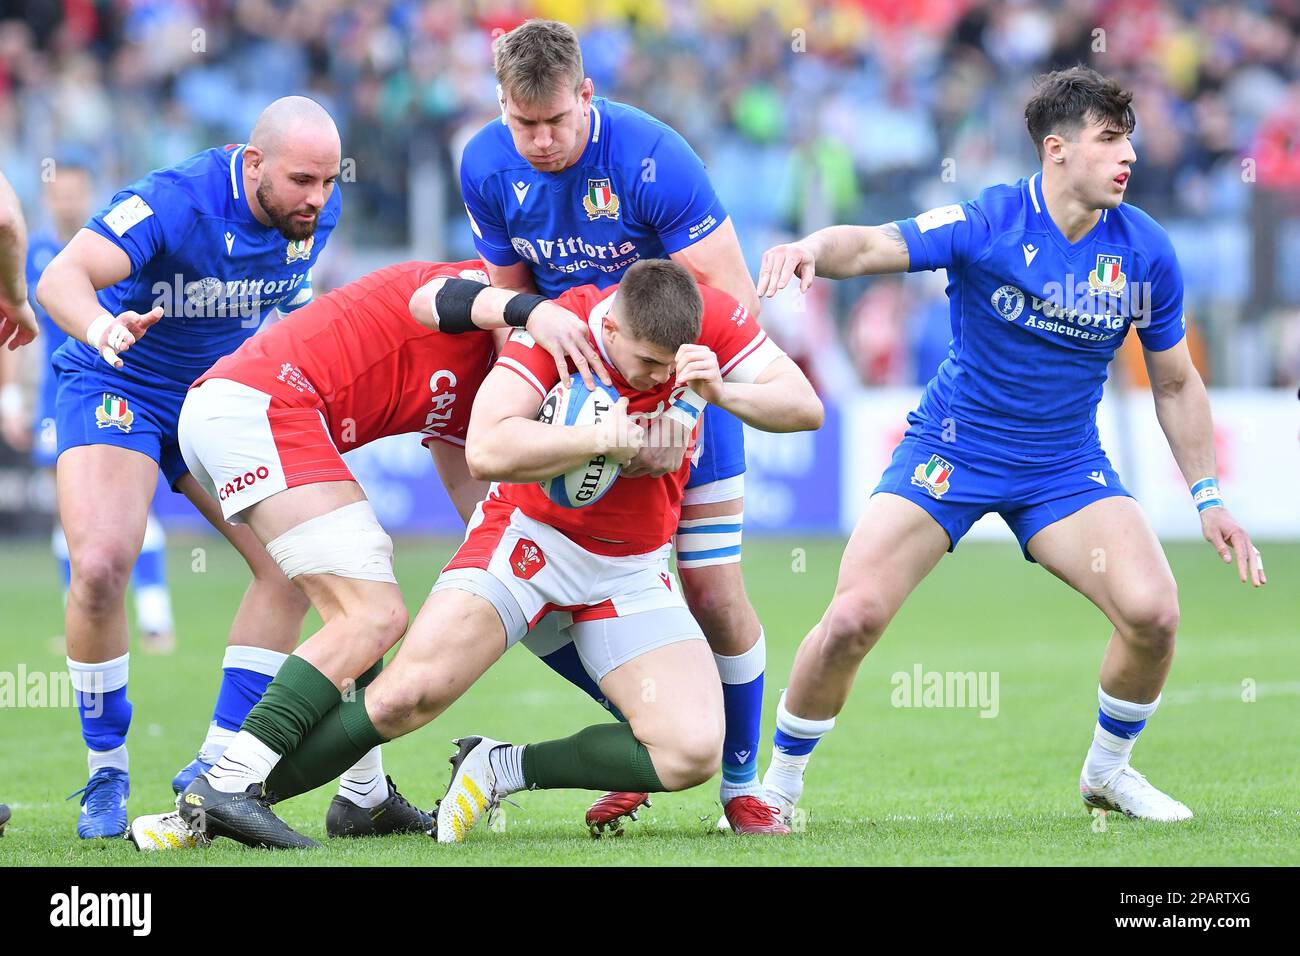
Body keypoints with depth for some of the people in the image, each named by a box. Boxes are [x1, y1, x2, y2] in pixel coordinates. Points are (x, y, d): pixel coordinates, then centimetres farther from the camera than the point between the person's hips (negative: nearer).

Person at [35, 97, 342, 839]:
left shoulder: (316, 210, -9)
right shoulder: (176, 201, -29)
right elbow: (61, 277, -43)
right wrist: (101, 326, -62)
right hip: (119, 389, -6)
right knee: (101, 563, -26)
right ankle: (107, 771, -8)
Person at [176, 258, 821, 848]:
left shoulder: (710, 319, -14)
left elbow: (805, 407, -14)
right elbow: (487, 451, -34)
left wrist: (724, 393, -32)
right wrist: (601, 438, -35)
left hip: (634, 568, 4)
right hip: (530, 538, -4)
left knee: (693, 753, -15)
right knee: (407, 695, -21)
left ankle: (500, 770, 1)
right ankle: (223, 793, -5)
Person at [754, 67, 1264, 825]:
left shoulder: (1146, 252, -6)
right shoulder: (986, 224, -17)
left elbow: (1176, 383, 6)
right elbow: (872, 246, -30)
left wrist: (1209, 499, 4)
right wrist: (812, 249, -53)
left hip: (1065, 469, 3)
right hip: (950, 451, -3)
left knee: (1153, 613, -17)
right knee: (854, 620, -15)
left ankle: (1108, 770, 12)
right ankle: (780, 784, 9)